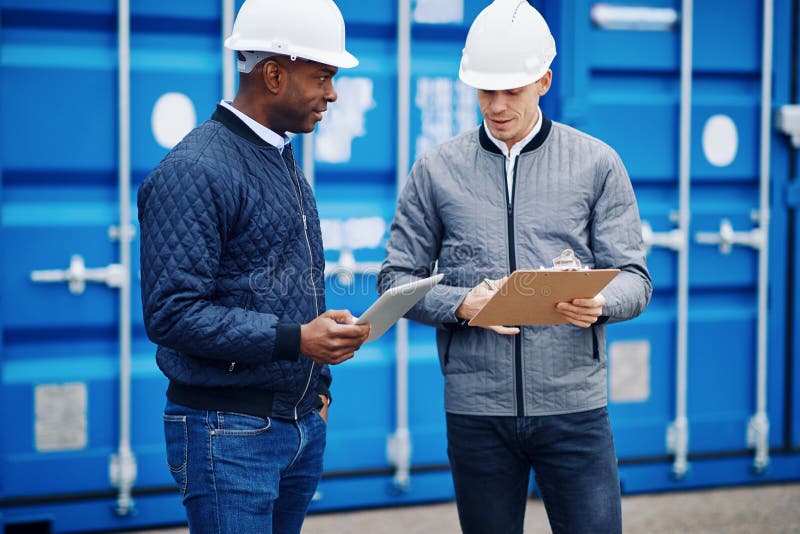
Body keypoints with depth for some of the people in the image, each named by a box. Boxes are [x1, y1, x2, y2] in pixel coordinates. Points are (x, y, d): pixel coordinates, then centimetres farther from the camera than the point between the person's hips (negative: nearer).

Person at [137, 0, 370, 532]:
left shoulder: (285, 161, 15)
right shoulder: (193, 172, -15)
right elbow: (172, 313, -22)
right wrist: (295, 339, -24)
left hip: (303, 423, 8)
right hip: (230, 430, -8)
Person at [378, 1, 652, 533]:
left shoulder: (597, 164, 5)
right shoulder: (437, 169, 7)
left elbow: (633, 276, 3)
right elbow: (397, 279, 6)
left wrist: (599, 303, -20)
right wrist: (462, 304, -13)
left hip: (573, 406, -1)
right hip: (477, 408, 1)